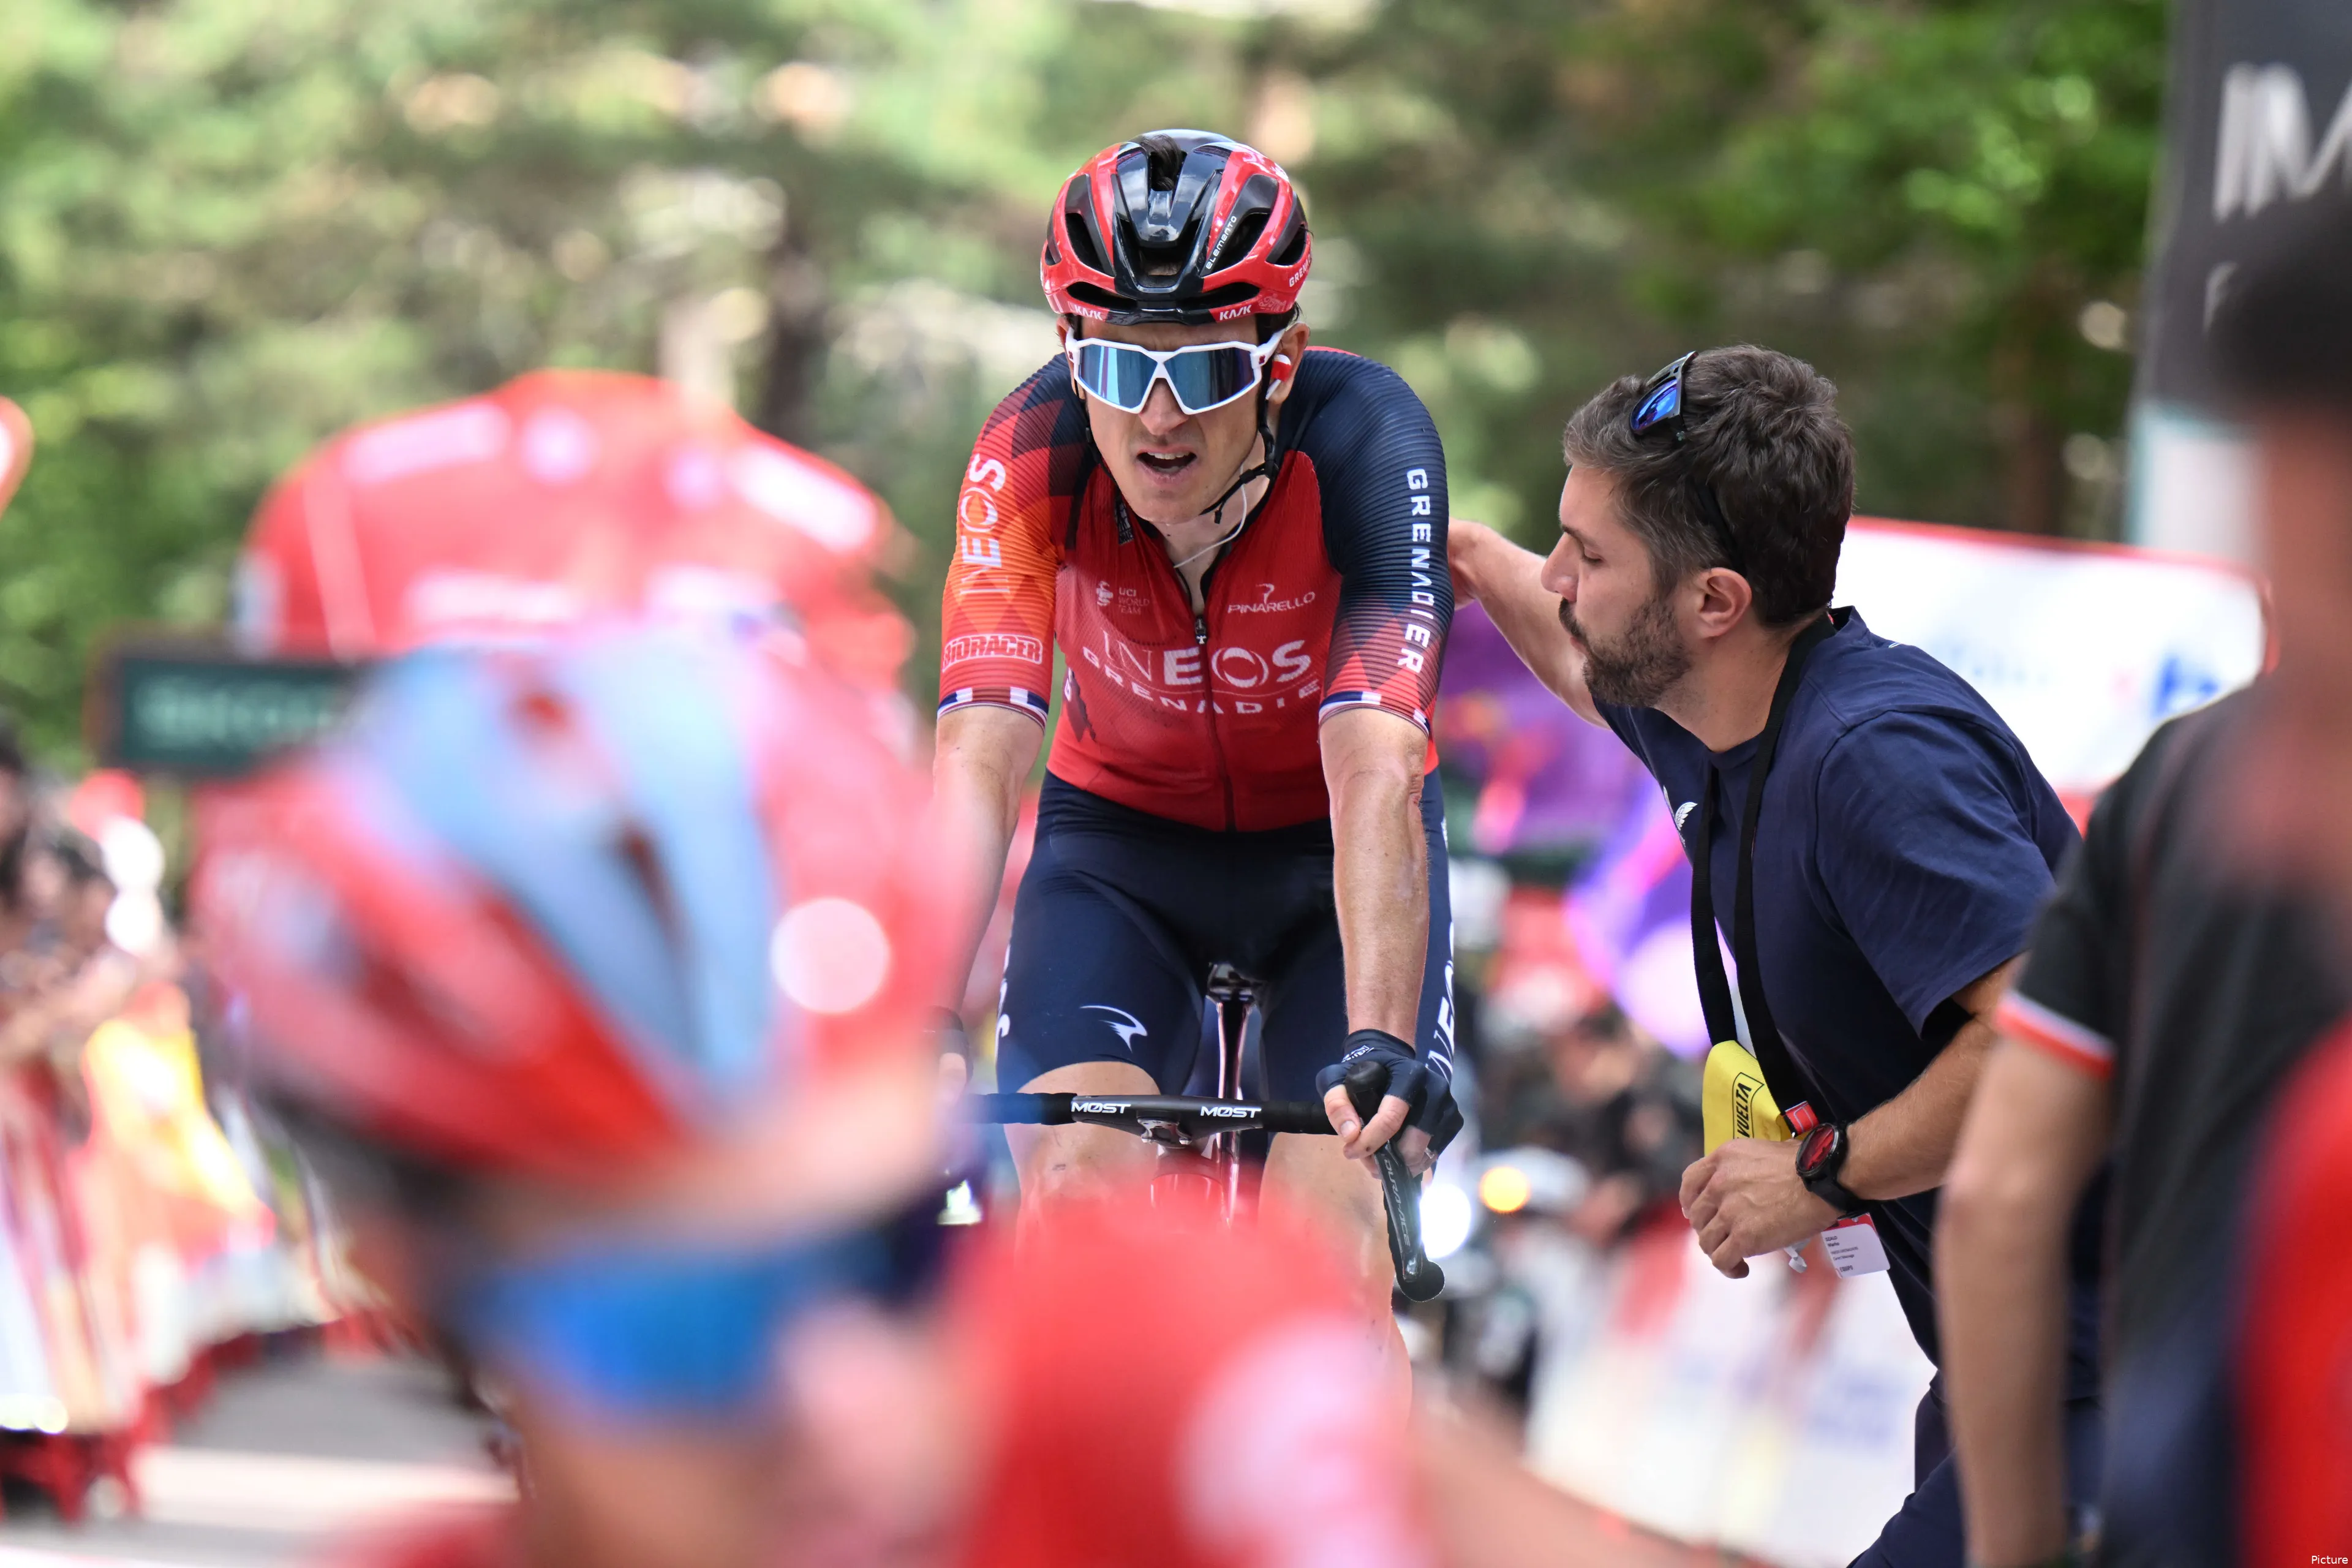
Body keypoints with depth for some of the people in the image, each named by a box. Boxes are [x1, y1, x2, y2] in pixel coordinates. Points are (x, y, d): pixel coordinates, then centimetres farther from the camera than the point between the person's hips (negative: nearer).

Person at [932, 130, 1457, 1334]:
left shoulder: (1366, 438, -31)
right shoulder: (1033, 454, -27)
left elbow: (1376, 772, -40)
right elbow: (977, 762, -36)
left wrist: (1383, 1041, -54)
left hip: (1329, 847, -1)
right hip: (1123, 829, 1)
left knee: (1330, 1209, -19)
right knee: (1077, 1176, -23)